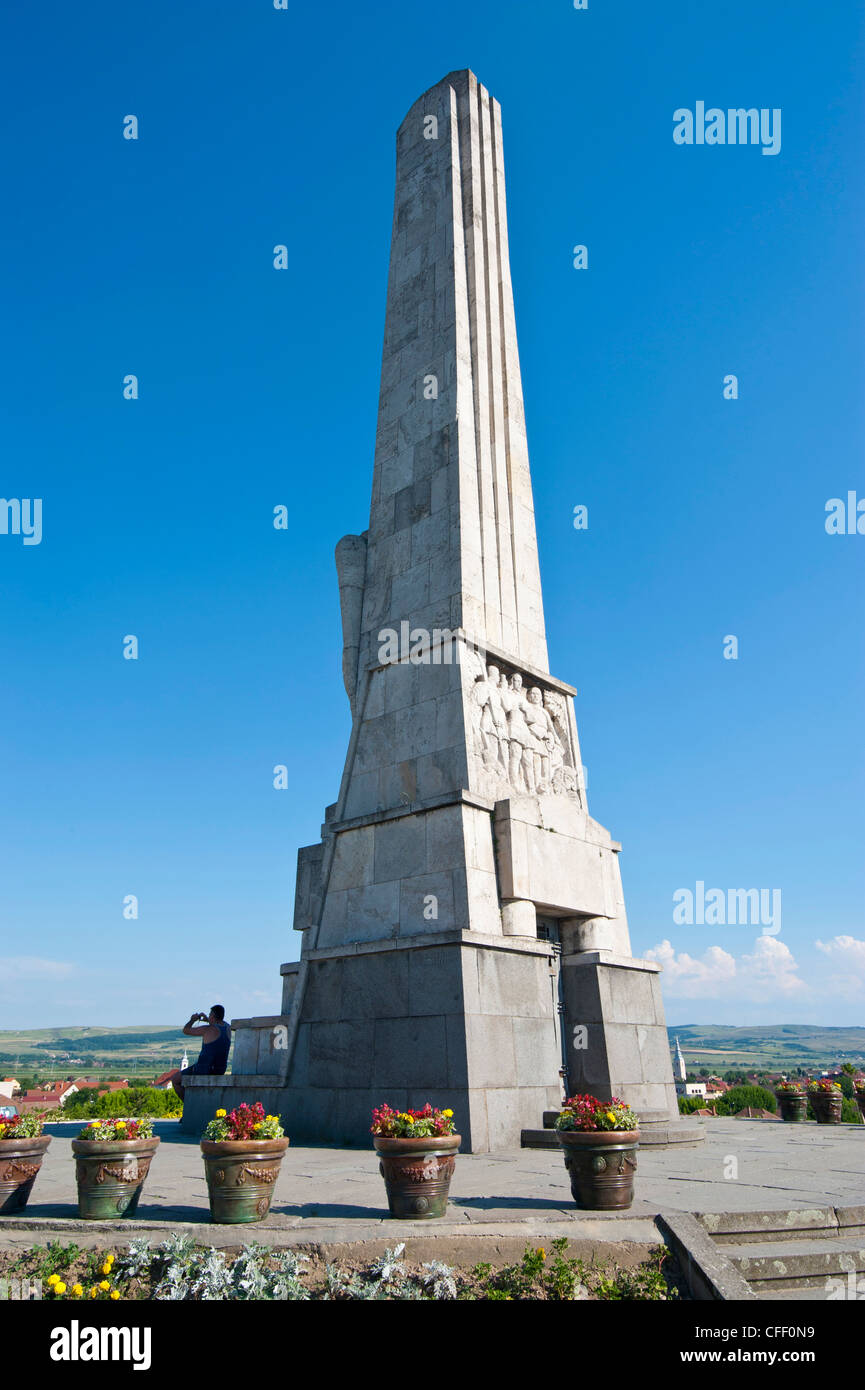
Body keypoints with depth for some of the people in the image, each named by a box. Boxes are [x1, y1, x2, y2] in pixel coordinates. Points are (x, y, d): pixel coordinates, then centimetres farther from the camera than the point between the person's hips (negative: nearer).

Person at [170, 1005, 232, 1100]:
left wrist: (193, 1020, 10)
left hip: (204, 1070, -7)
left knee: (175, 1079, 12)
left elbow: (186, 1030, -8)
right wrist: (208, 1020, 24)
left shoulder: (208, 1029, -18)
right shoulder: (228, 1029, 1)